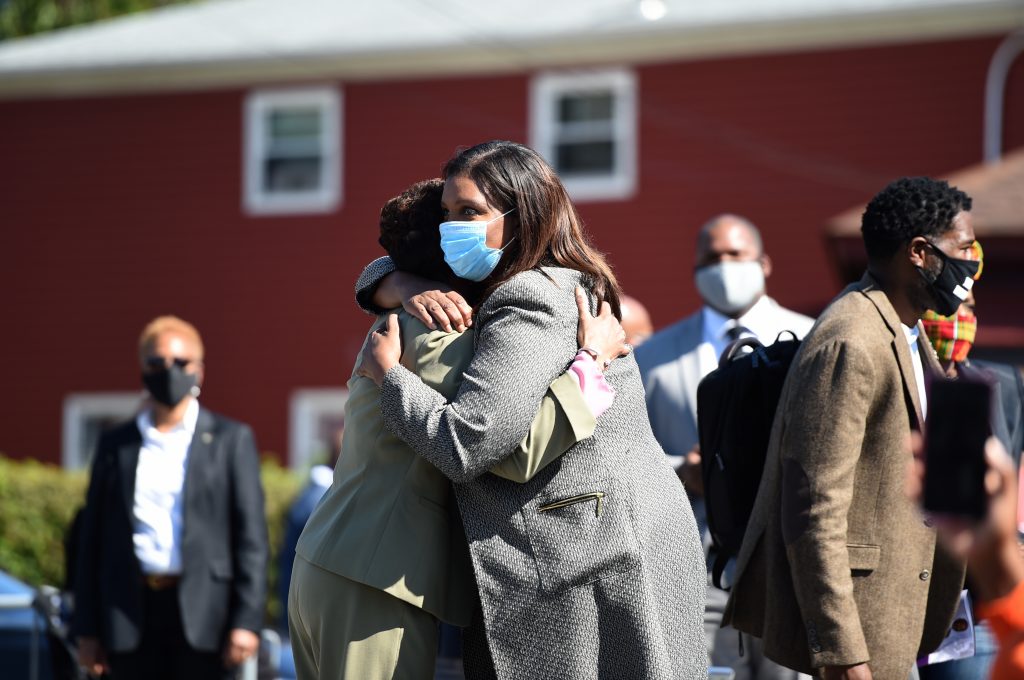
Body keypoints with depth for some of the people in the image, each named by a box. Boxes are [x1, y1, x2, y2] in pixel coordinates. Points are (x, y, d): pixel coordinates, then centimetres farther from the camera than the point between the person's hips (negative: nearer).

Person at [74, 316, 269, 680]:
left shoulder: (231, 440, 7)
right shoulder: (116, 444, 14)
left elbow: (251, 537, 1)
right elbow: (93, 538, 13)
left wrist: (246, 620, -8)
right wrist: (87, 629, 7)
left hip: (203, 614, -2)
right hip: (132, 613, 2)